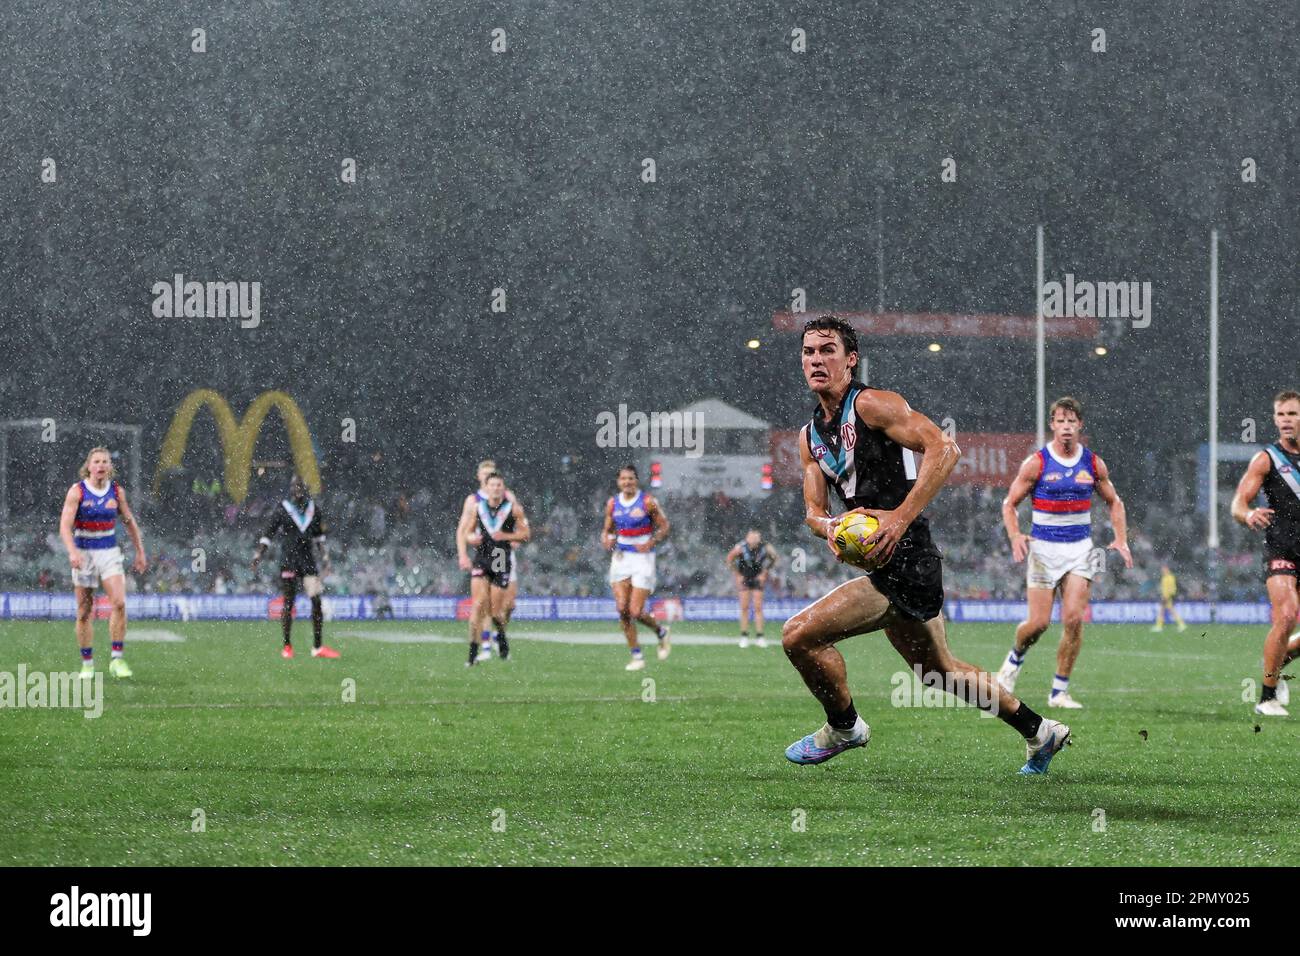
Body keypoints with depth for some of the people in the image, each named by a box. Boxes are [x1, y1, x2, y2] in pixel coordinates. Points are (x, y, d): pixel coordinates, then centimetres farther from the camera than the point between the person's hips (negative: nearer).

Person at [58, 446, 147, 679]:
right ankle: (87, 664, 13)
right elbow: (65, 525, -15)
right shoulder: (77, 491, -7)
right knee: (84, 612, 2)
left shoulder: (117, 491, 3)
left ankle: (117, 659, -12)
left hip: (109, 553, 2)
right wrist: (72, 552, -30)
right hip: (84, 554, -2)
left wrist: (140, 552, 14)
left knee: (119, 602, -18)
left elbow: (129, 522, 15)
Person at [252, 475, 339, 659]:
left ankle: (318, 647, 0)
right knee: (288, 603, -1)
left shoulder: (313, 510, 9)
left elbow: (319, 536, 20)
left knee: (317, 601, -5)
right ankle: (287, 646, 7)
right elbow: (268, 534, 1)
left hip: (308, 560, 3)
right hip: (289, 560, -3)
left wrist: (325, 557, 17)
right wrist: (258, 555, -6)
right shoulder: (283, 510, -1)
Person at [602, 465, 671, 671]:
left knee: (636, 612, -9)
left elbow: (664, 526, -2)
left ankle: (661, 632, 22)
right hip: (620, 558, 4)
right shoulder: (612, 504, 5)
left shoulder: (648, 502, -7)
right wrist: (606, 540, -8)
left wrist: (651, 543, -18)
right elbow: (607, 530, 15)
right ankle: (636, 656, 7)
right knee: (622, 609, -4)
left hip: (642, 558, -4)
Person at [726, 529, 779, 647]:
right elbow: (729, 559, -3)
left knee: (758, 607, -4)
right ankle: (744, 636, 4)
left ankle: (759, 636, 0)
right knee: (744, 607, -3)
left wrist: (764, 573, 0)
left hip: (757, 579, 0)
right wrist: (737, 575, -3)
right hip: (744, 579, 0)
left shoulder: (766, 548, -19)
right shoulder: (740, 548, -21)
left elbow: (774, 558, 2)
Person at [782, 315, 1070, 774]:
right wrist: (827, 526, -12)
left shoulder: (871, 404, -10)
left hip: (904, 562, -10)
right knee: (940, 670, 23)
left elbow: (944, 449, -20)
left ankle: (843, 727, 8)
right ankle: (1040, 732, 36)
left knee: (799, 635, -16)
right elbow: (814, 508, 13)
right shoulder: (809, 435, 15)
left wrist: (900, 516, -27)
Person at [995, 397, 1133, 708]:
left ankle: (1059, 691, 0)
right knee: (1039, 622, -6)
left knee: (1074, 618, -11)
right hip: (1043, 547, -2)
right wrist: (1015, 536, -17)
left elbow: (1114, 502, 17)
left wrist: (1121, 540, 3)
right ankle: (1015, 658, 28)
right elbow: (1009, 503, 1)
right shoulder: (1036, 463, -6)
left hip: (1080, 548, 2)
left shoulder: (1094, 463, 3)